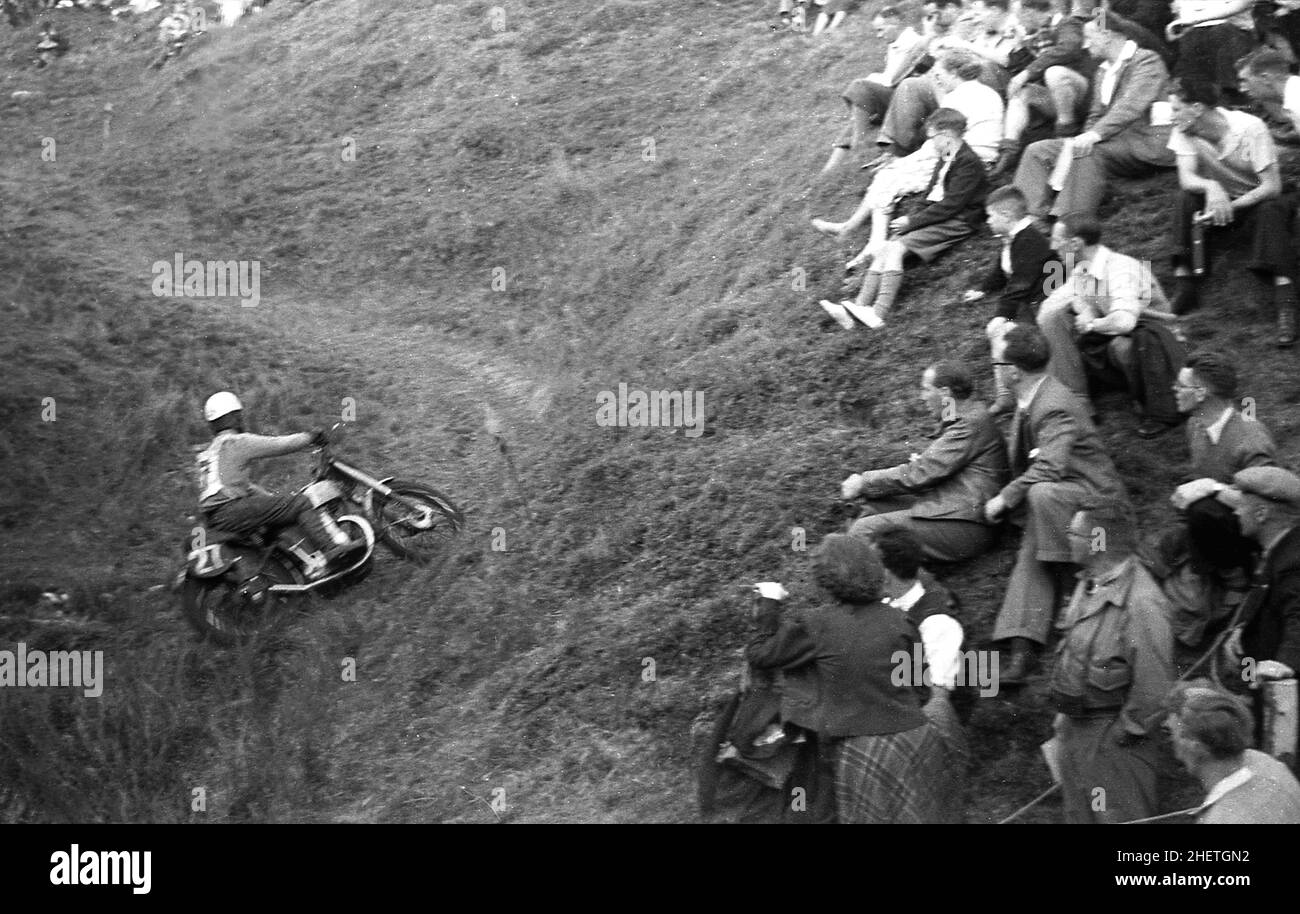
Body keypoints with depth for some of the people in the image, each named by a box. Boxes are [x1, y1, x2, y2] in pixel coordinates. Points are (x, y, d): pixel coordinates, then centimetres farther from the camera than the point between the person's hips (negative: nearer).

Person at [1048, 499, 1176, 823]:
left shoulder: (1141, 602, -26)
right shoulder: (1089, 584, 4)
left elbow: (1154, 686, -25)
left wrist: (1126, 733, -16)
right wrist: (1065, 712, 16)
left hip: (1115, 738, -9)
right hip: (1077, 727, 9)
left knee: (1120, 818, 2)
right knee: (1078, 813, 20)